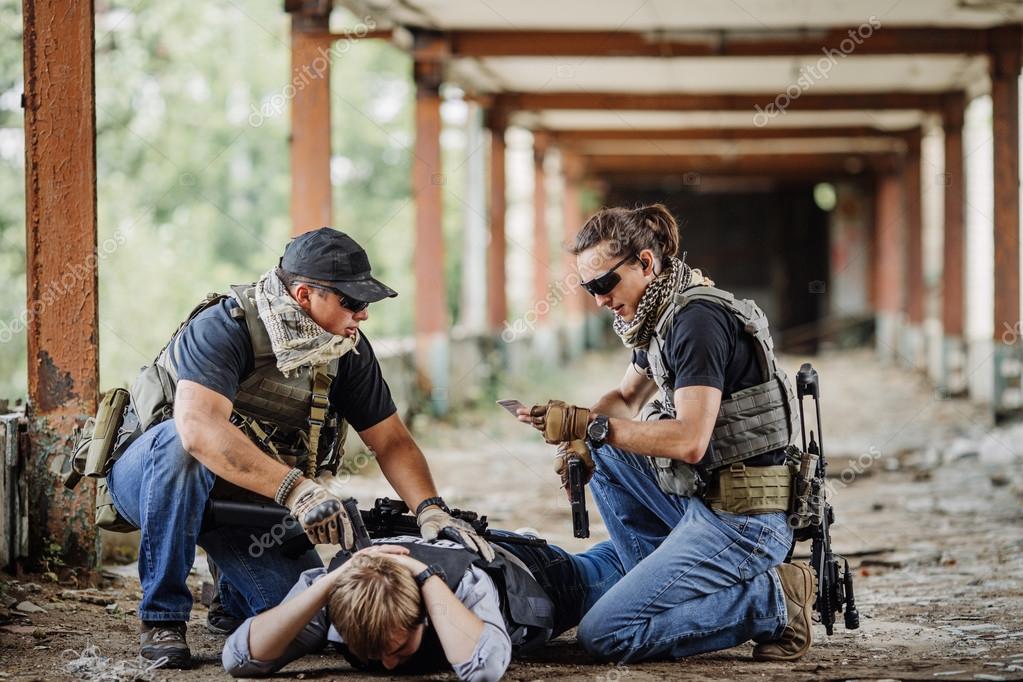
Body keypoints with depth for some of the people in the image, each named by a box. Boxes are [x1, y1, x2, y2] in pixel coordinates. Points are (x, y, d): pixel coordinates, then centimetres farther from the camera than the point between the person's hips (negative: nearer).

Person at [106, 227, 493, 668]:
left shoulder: (348, 350, -6)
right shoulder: (224, 328, -27)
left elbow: (391, 441, -2)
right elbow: (198, 426, -43)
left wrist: (430, 511, -21)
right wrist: (294, 488, -49)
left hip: (245, 499, 5)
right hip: (149, 474, -5)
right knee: (183, 446, -40)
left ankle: (229, 592, 21)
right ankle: (162, 615, -24)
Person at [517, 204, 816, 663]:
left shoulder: (699, 319, -18)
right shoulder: (661, 314, 12)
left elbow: (690, 441, -25)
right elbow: (625, 398, 25)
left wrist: (591, 425, -19)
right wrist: (580, 437, 4)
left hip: (741, 519, -10)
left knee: (604, 636, -12)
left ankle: (771, 600, -6)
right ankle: (664, 585, 12)